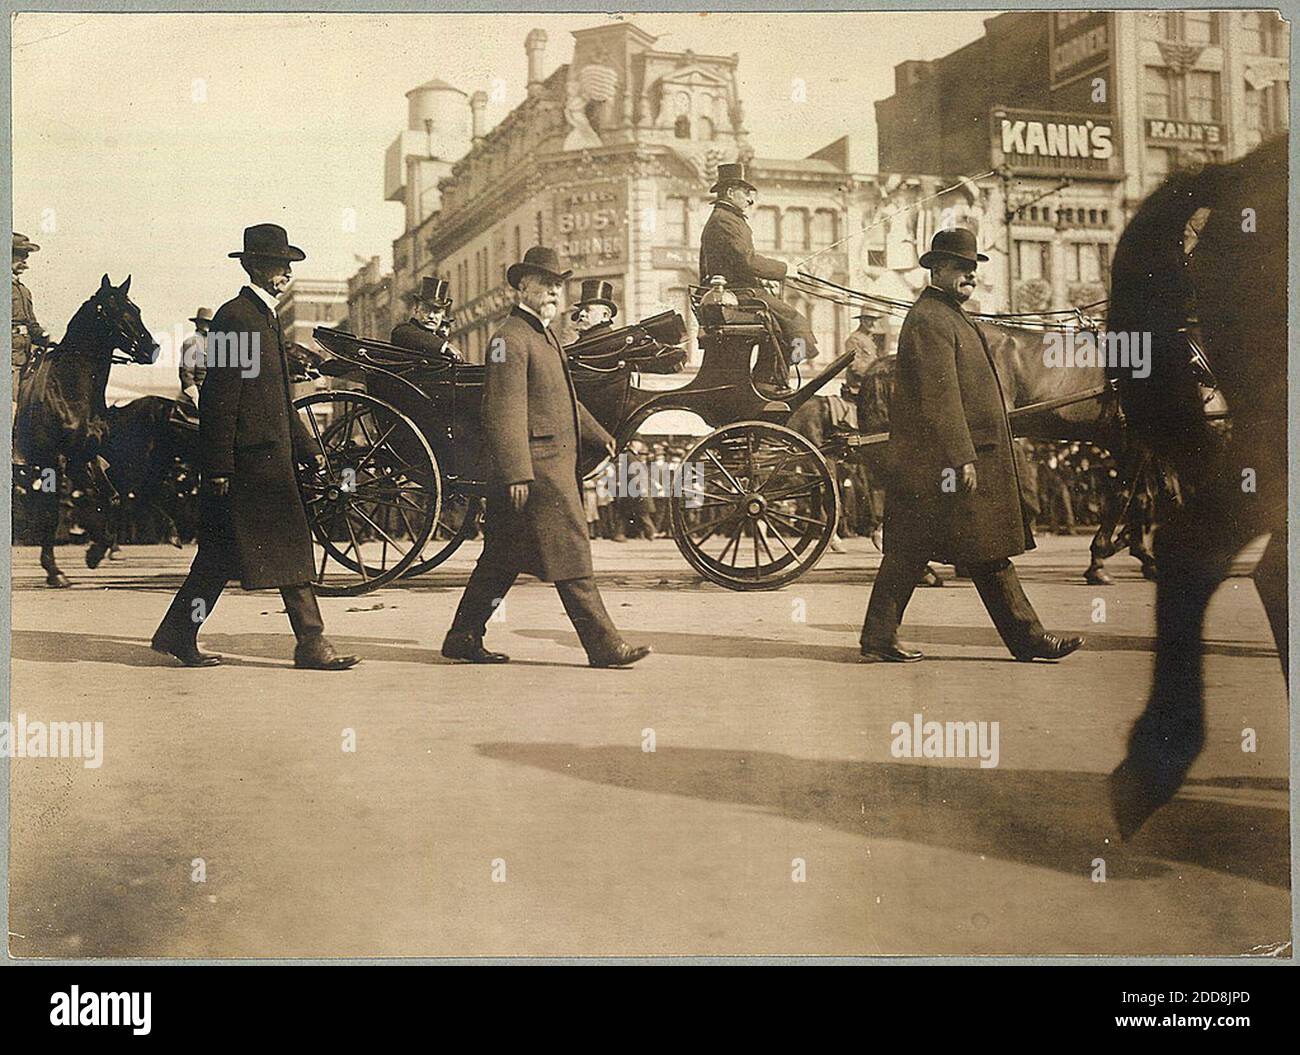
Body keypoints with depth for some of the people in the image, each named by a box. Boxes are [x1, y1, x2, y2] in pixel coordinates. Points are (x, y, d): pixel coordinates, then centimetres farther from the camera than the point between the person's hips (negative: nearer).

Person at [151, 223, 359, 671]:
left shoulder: (265, 316, 19)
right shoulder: (235, 316, -12)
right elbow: (219, 396, -16)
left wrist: (307, 448, 20)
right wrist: (219, 465, -19)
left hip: (269, 453, 10)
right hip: (252, 455, -10)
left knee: (221, 552, 12)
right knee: (288, 547, -7)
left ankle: (178, 634, 19)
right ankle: (311, 643, -2)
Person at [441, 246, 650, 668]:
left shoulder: (544, 335, 21)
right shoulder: (511, 339, -12)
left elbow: (564, 397, 31)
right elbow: (506, 412, -18)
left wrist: (601, 437, 31)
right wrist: (517, 474, -22)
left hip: (557, 461, 10)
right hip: (536, 464, -10)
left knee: (503, 558, 12)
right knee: (571, 554, -7)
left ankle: (463, 638, 19)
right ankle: (603, 645, -2)